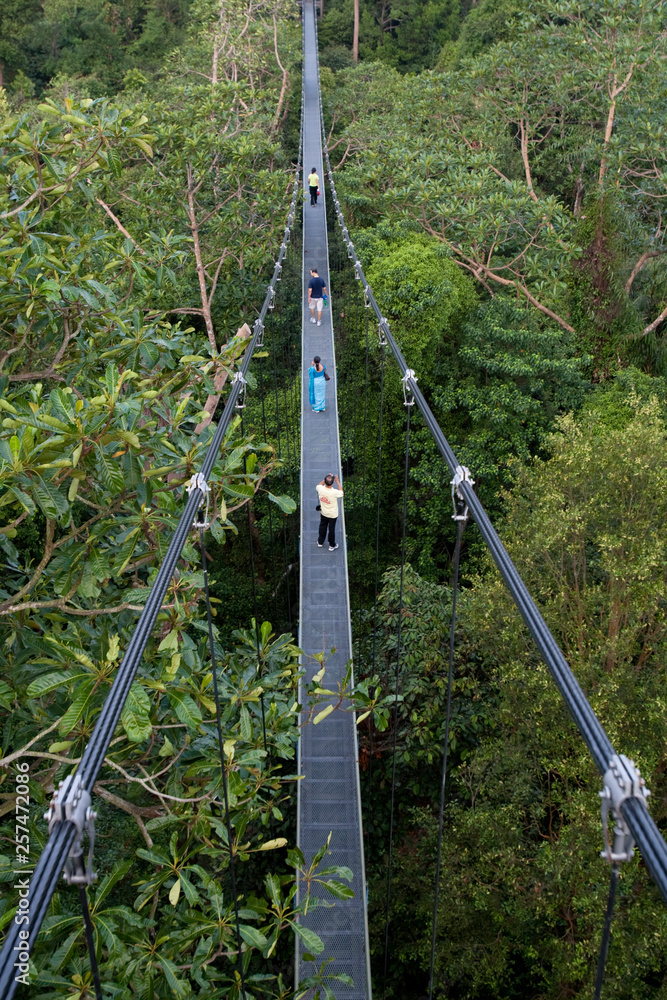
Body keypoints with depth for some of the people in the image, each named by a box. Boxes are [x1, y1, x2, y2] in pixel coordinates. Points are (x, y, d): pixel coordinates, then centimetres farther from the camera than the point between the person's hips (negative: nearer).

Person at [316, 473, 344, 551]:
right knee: (331, 529, 15)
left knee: (322, 527, 25)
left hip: (323, 513, 3)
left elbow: (318, 485, 2)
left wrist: (326, 479, -4)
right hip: (333, 515, -3)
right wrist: (337, 481, -12)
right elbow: (341, 492, -10)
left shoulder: (321, 489, -26)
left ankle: (320, 542, 43)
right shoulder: (334, 492, -35)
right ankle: (332, 545, 33)